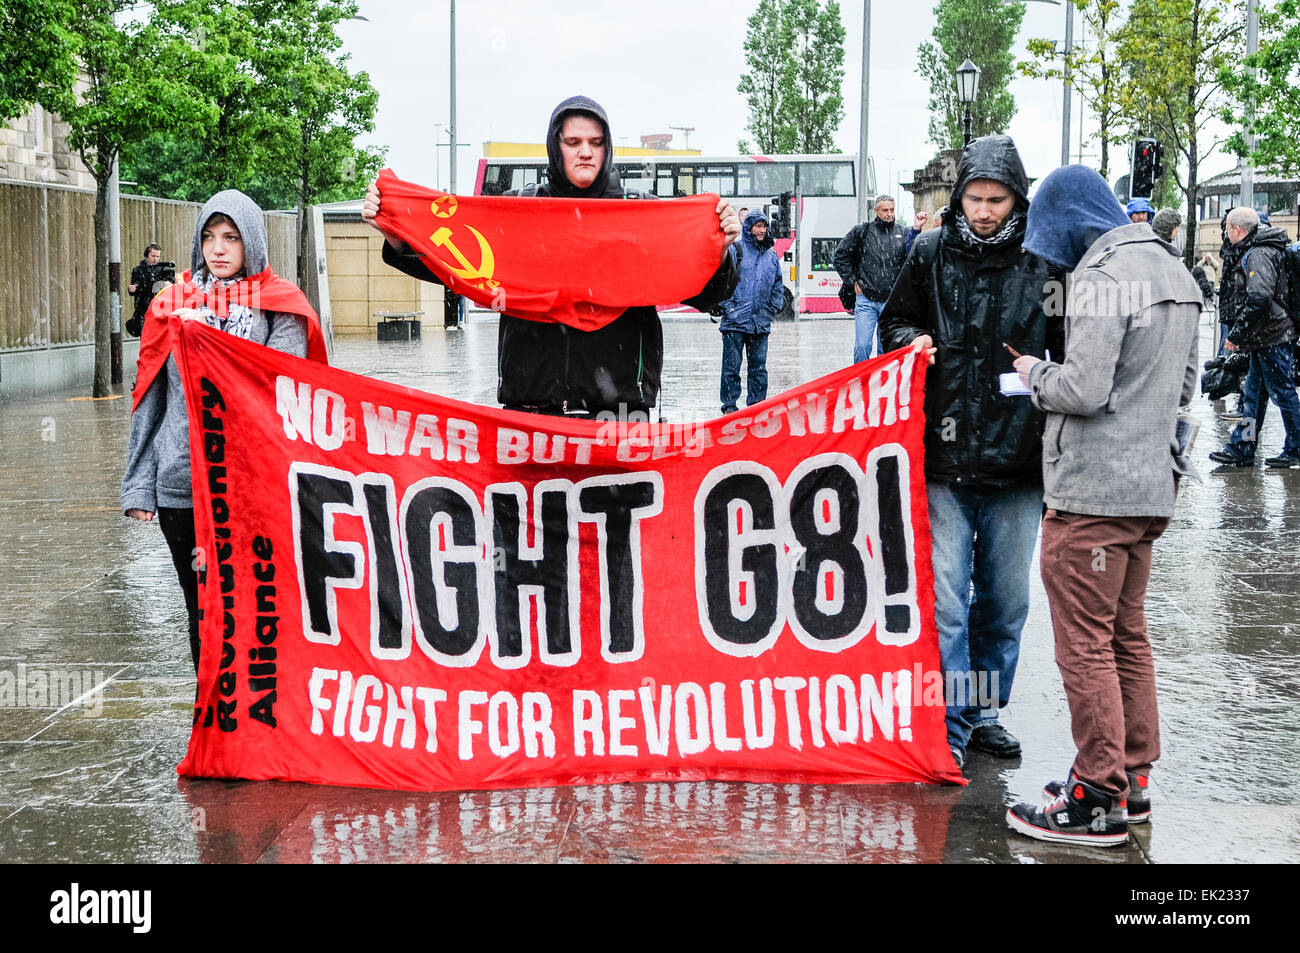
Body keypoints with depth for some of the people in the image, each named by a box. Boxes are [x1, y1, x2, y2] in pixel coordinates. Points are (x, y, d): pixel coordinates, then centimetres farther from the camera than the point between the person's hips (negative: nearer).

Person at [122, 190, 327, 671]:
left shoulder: (280, 307, 1)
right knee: (201, 608, 11)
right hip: (181, 485, 3)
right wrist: (139, 484, 6)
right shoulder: (174, 305, 9)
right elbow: (150, 400, 10)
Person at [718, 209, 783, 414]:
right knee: (731, 365, -1)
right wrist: (727, 307, -12)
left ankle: (757, 404, 16)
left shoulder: (771, 256, 14)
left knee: (759, 366, 8)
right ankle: (729, 405, 6)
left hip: (761, 322, 5)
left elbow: (778, 285, 22)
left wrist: (773, 309, 10)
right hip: (735, 320, -5)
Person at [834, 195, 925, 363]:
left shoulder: (902, 233, 4)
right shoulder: (862, 231, 2)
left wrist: (916, 229, -28)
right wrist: (852, 281, 5)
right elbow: (840, 254, 10)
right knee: (862, 346, -6)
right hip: (866, 300, -1)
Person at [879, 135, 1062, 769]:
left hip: (1018, 461, 1)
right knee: (945, 599, -3)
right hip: (944, 459, -1)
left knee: (1006, 601, 13)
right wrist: (913, 341, -6)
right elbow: (893, 323, 14)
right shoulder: (931, 252, 3)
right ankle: (948, 726, 7)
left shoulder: (1045, 260, 1)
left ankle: (985, 709, 30)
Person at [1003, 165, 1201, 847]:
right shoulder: (1172, 270, 14)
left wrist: (1036, 375, -3)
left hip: (1093, 492, -10)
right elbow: (1183, 386, 20)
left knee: (1084, 644, -3)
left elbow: (1083, 390, -21)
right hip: (1150, 483, 10)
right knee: (1126, 637, 17)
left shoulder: (1104, 273, -15)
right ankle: (1133, 780, 25)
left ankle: (1097, 801, 3)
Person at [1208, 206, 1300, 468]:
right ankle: (1241, 449, 18)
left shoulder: (1258, 255, -18)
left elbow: (1258, 300, -27)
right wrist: (1239, 335, 17)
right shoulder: (1253, 252, 15)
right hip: (1264, 339, 11)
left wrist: (1236, 334, -20)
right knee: (1252, 395, 13)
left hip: (1272, 338, -11)